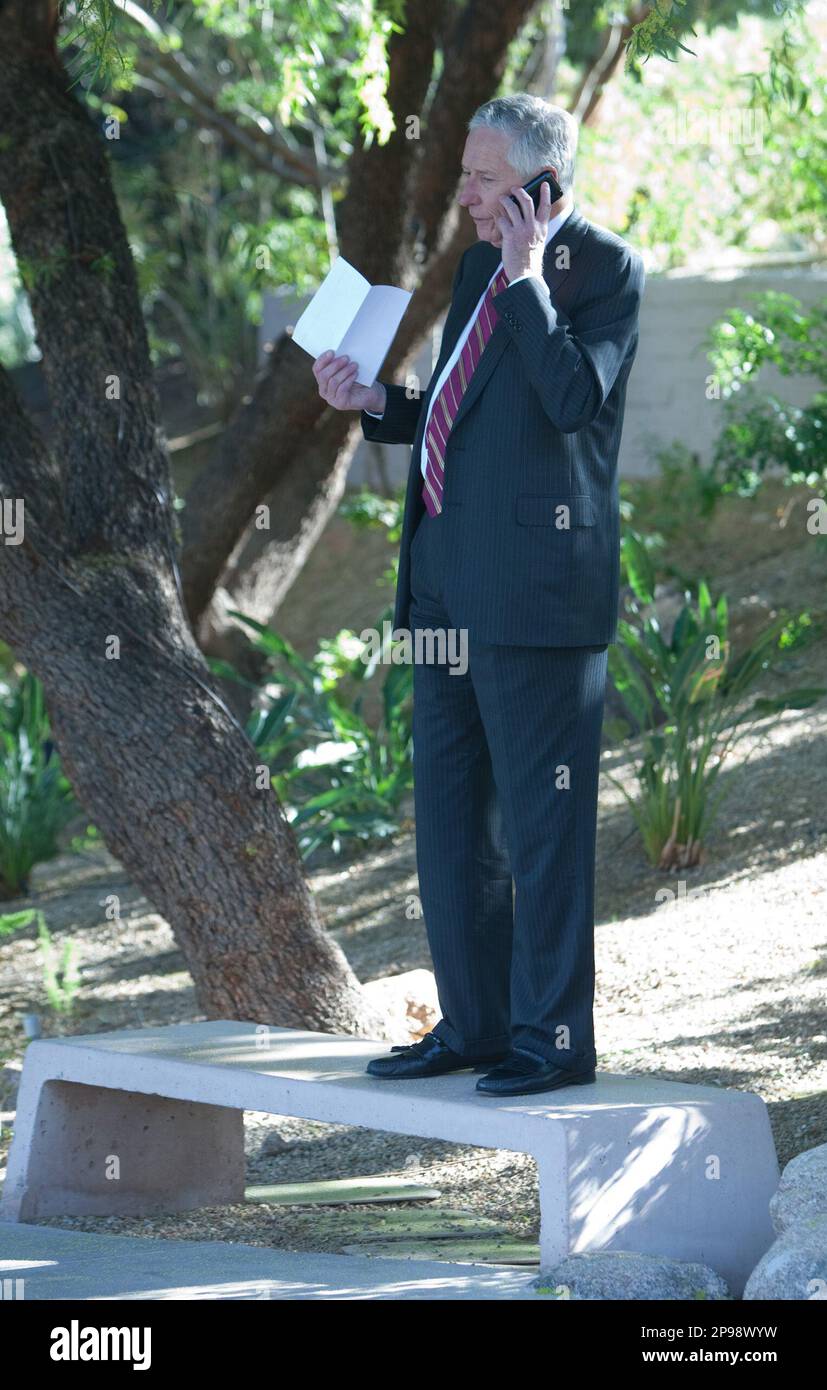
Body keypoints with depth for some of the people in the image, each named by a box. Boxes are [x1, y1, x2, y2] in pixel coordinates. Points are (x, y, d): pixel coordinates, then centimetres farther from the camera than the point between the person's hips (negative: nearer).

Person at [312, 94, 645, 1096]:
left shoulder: (606, 269, -8)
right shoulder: (481, 267, 18)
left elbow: (574, 398, -23)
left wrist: (529, 274, -19)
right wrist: (374, 403, 11)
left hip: (533, 588, -9)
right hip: (447, 583, 9)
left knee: (540, 820, -3)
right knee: (449, 815, 13)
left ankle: (553, 1038, 4)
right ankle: (473, 1022, 22)